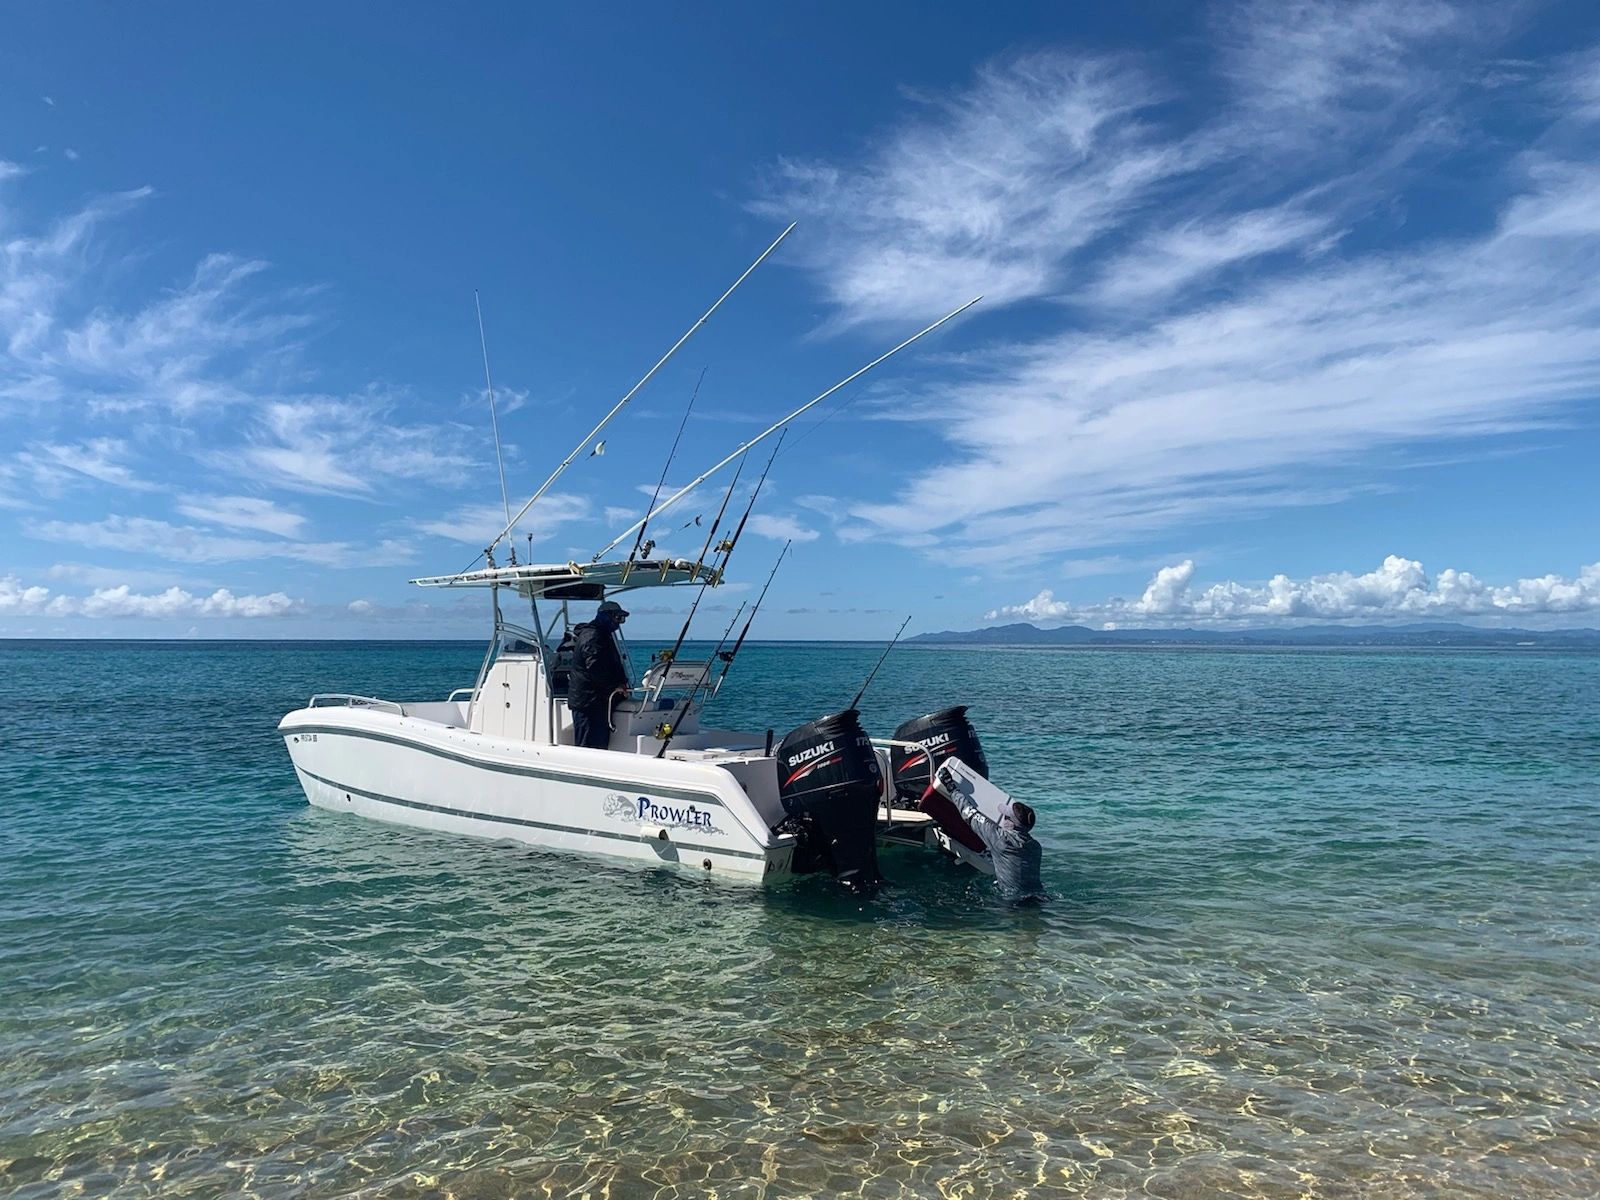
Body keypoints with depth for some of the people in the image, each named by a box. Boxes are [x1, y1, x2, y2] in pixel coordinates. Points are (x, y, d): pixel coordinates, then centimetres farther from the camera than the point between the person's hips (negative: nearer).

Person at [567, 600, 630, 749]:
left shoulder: (603, 635, 22)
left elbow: (613, 664, 25)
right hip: (588, 702, -11)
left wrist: (621, 683, 8)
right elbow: (596, 668, -21)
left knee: (601, 744, 12)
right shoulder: (592, 637, -14)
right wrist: (615, 686, -14)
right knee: (589, 748, -9)